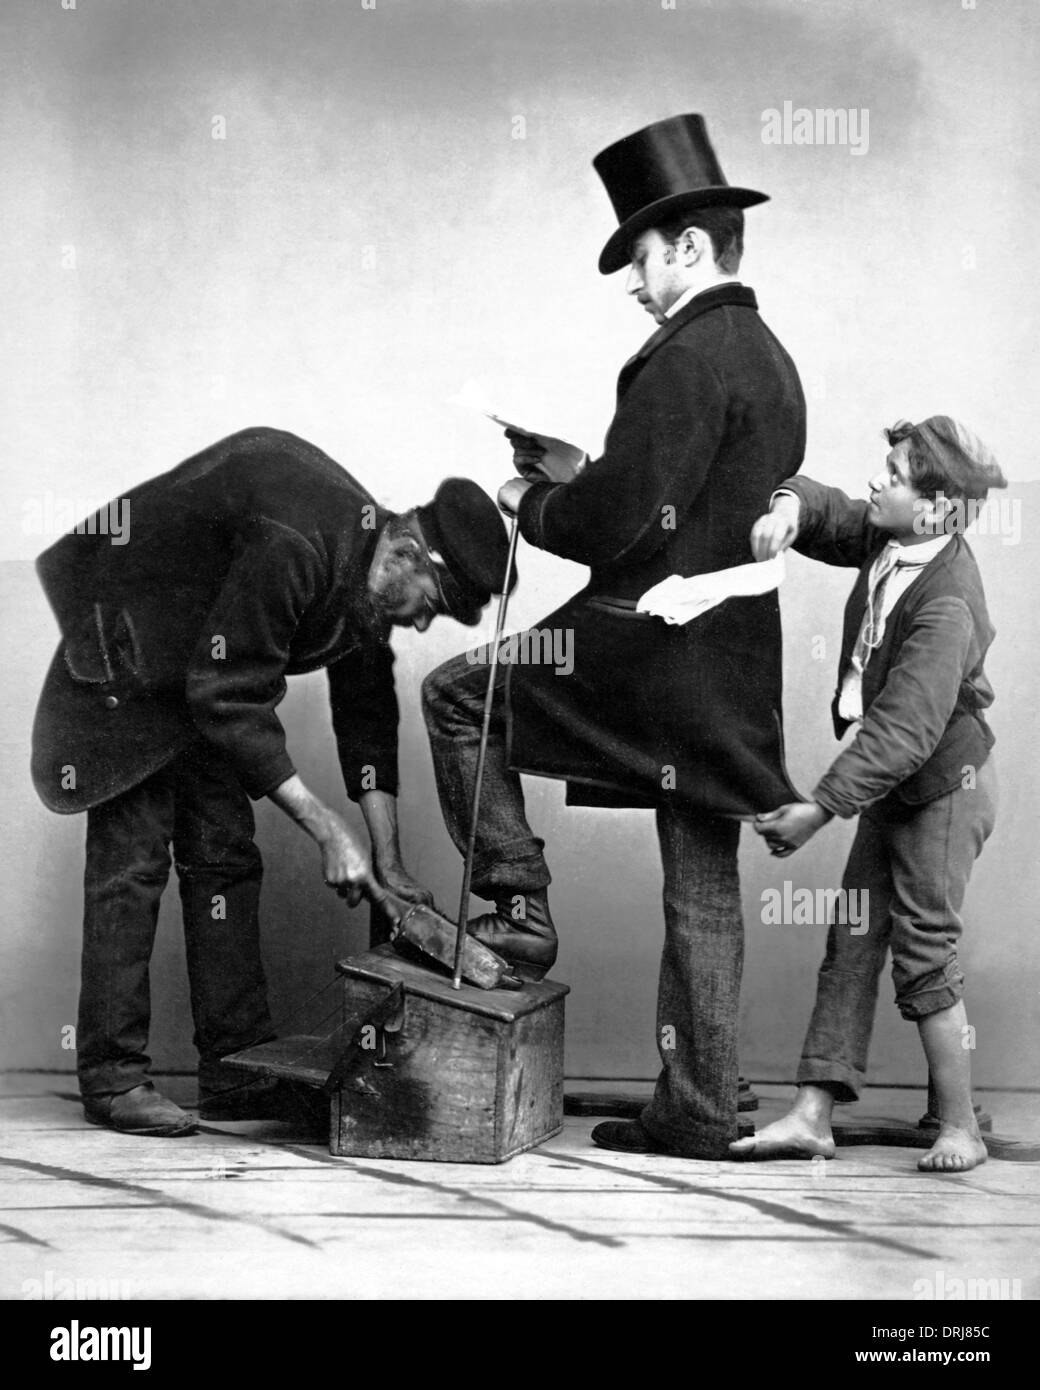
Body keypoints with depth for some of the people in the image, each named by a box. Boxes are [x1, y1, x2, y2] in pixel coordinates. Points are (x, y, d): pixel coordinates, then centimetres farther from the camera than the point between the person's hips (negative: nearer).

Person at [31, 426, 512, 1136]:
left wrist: (389, 865, -2)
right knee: (133, 856, -10)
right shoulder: (293, 546, -34)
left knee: (226, 857, 3)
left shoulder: (368, 578, -6)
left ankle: (237, 1070, 6)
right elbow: (229, 699, -30)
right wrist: (328, 828, -27)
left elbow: (368, 718, 1)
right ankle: (113, 1075, -4)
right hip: (124, 653, -8)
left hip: (204, 670, 9)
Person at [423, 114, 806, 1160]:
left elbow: (616, 516, -20)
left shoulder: (687, 357, -14)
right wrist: (577, 486, 16)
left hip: (652, 643, -9)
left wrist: (531, 506, -1)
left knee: (455, 696, 5)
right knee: (702, 891, 11)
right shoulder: (769, 358, 17)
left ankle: (518, 904, 4)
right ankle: (698, 1113, 17)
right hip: (729, 668, 9)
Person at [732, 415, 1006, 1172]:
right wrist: (790, 506, -14)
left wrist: (820, 808, -31)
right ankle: (812, 1115, 8)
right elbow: (832, 517, 12)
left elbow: (905, 729, -31)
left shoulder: (946, 604, -28)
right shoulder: (888, 542, -3)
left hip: (945, 786, -9)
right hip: (896, 783, 9)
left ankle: (960, 1128, 12)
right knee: (852, 940, 6)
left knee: (924, 953, -3)